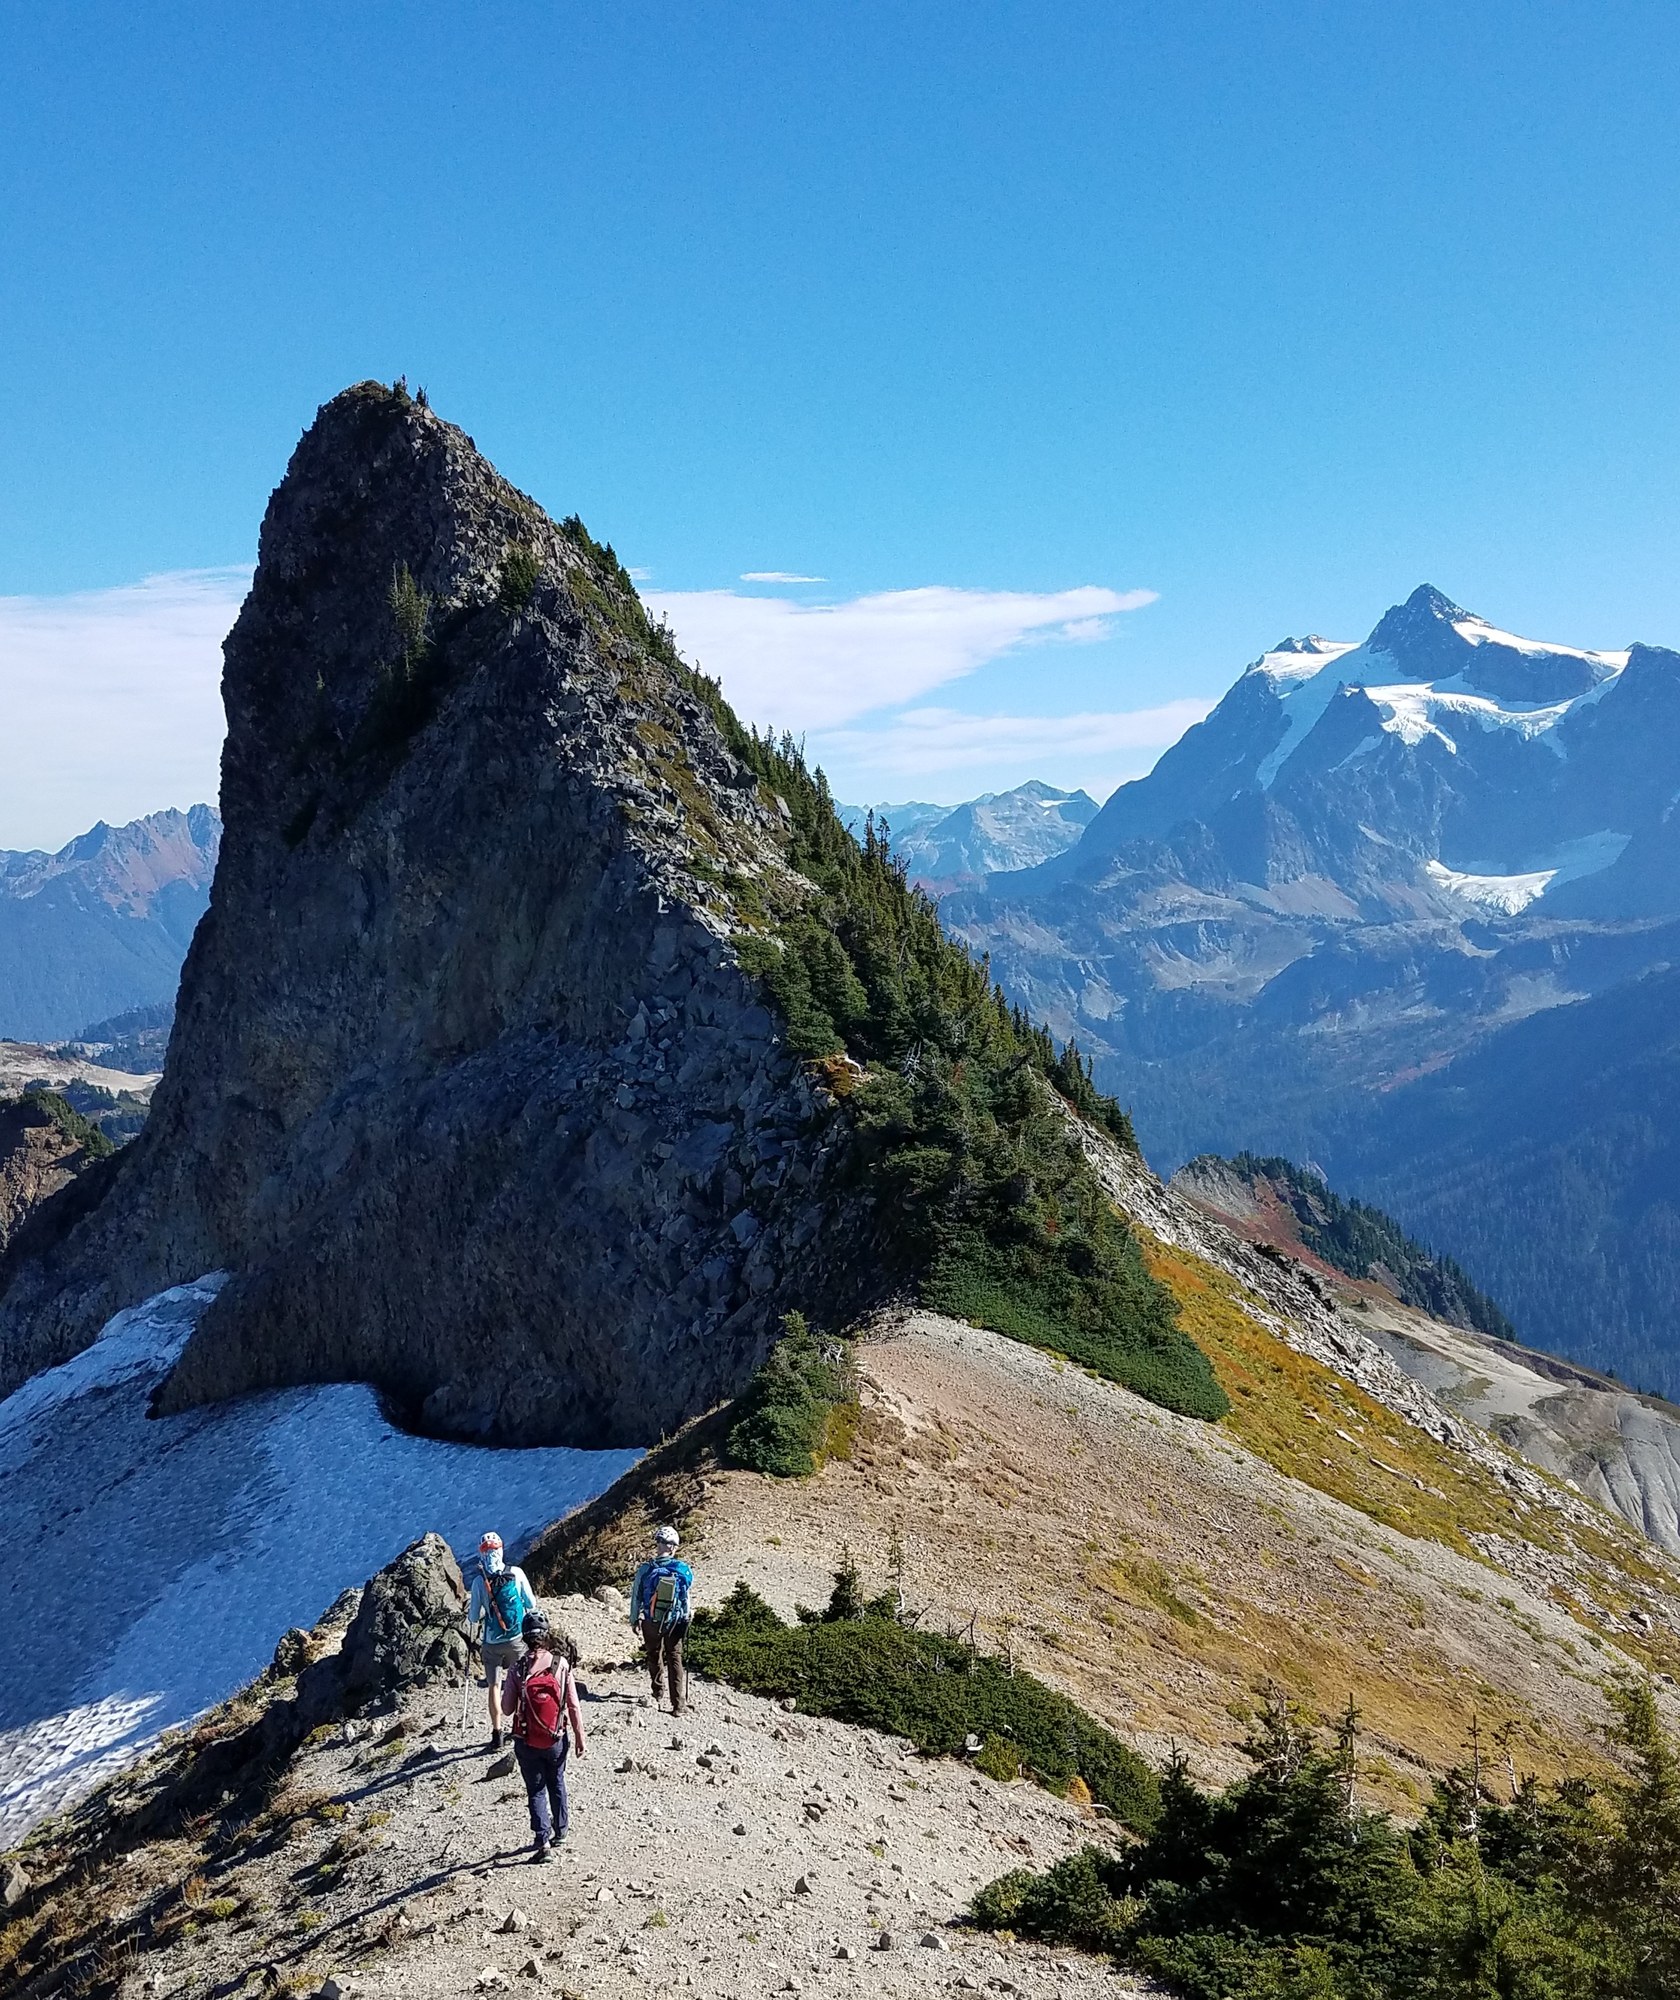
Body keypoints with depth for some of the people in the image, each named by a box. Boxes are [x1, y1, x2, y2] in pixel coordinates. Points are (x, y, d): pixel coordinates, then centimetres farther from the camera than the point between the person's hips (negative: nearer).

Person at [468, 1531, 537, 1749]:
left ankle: (497, 1734, 6)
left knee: (494, 1686, 8)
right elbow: (532, 1604, 0)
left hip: (492, 1642, -1)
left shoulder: (479, 1582, -12)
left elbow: (473, 1618, -5)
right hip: (517, 1639, 1)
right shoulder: (516, 1573, -9)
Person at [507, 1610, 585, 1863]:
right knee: (556, 1784, 23)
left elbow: (508, 1710, -6)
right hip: (556, 1740, 1)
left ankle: (543, 1841, 2)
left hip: (526, 1742, -1)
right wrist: (580, 1738, 0)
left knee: (535, 1790, 11)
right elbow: (573, 1707, -11)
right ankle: (560, 1830, 39)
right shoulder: (561, 1664, -13)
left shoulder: (518, 1671, -14)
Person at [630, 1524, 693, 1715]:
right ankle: (678, 1703, 3)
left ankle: (658, 1692, 36)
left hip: (651, 1623, -1)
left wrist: (634, 1619, 10)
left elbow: (636, 1596, -6)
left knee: (655, 1656, 21)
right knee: (675, 1659, 10)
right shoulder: (683, 1570, -11)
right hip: (675, 1622, 1)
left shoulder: (646, 1569, -15)